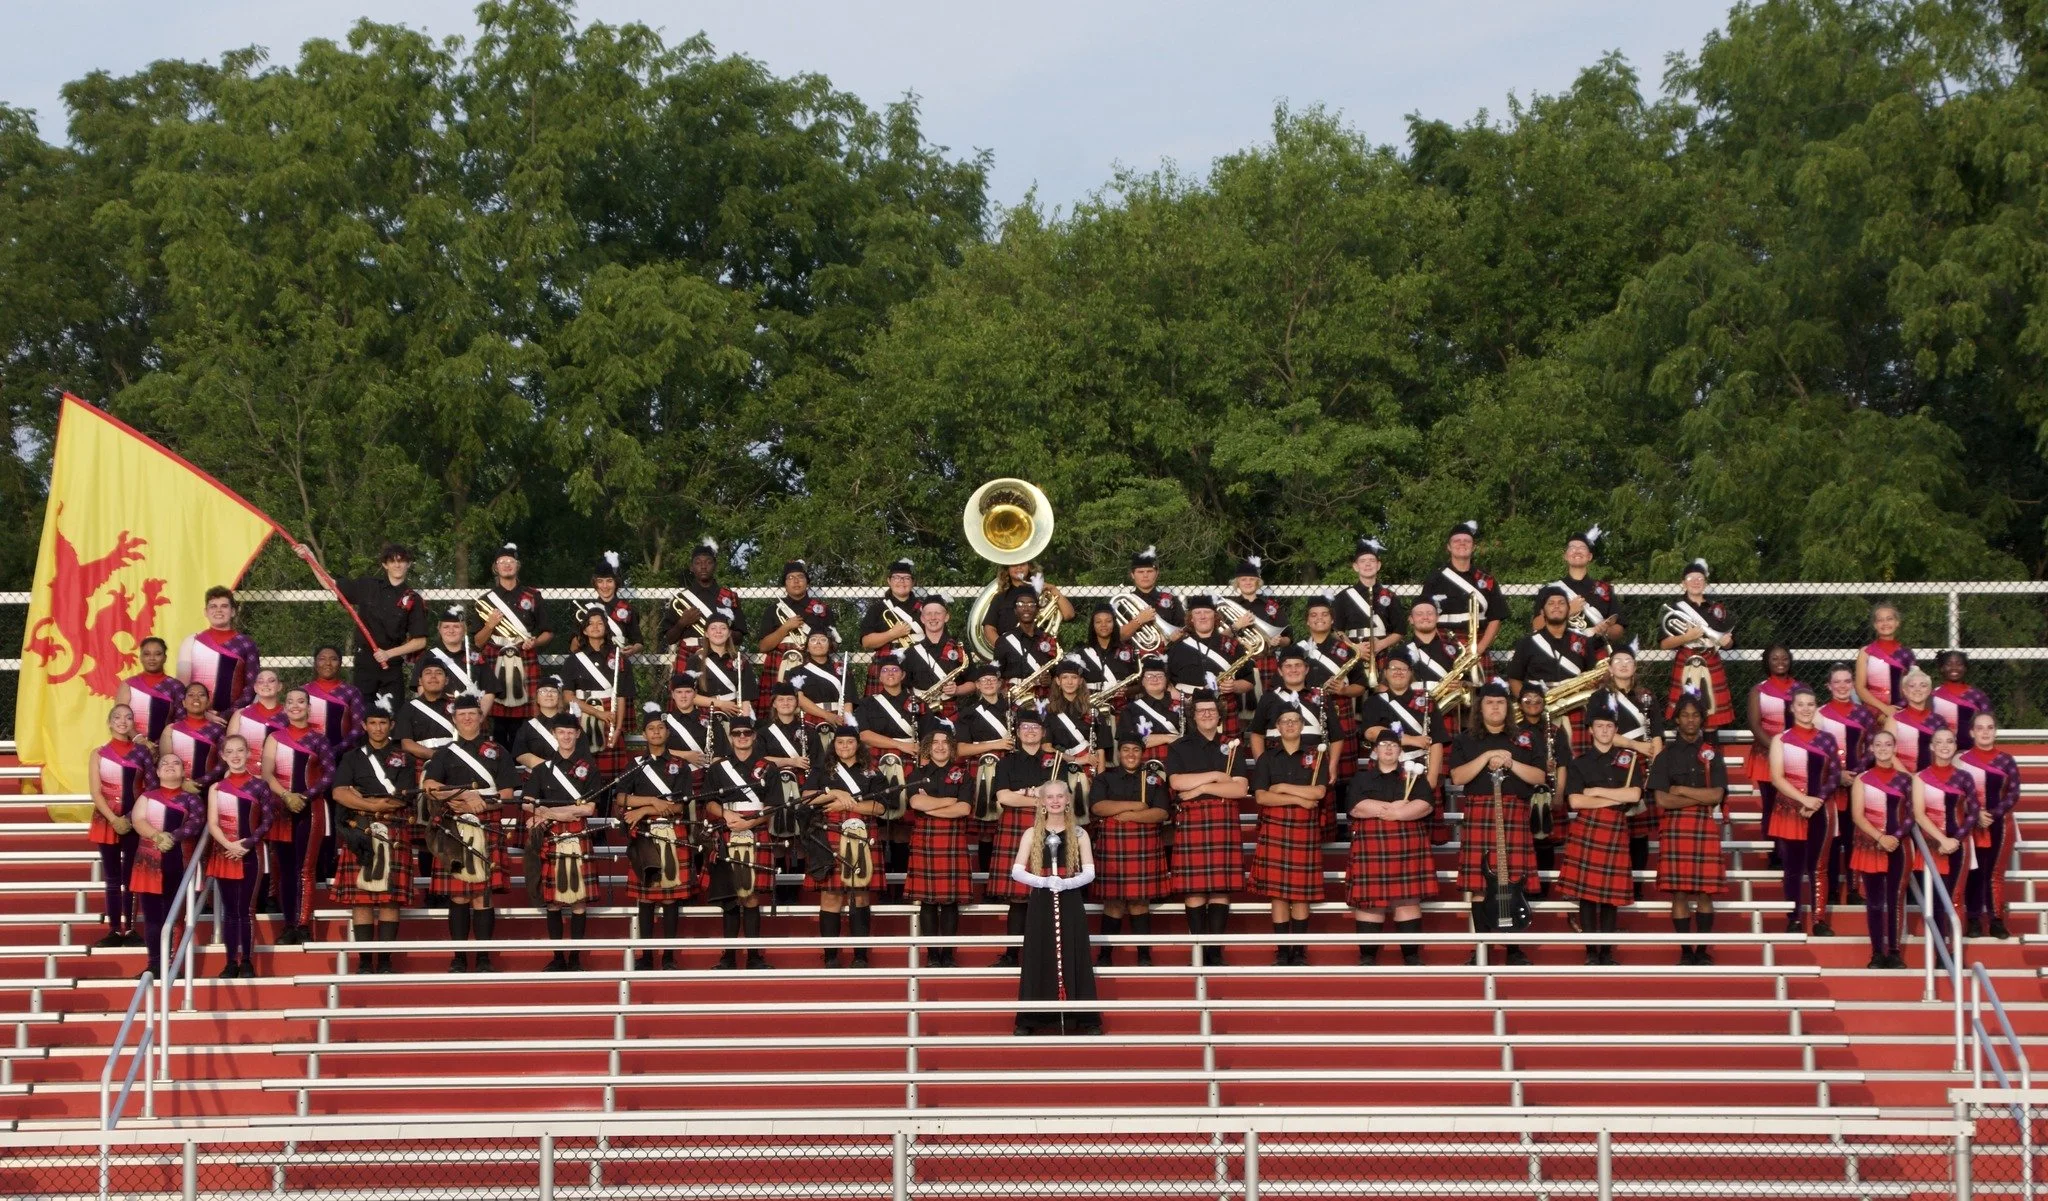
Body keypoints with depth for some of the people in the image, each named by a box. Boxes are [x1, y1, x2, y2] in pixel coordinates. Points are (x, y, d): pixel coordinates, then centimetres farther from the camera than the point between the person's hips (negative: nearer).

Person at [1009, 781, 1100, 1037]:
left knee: (1073, 958, 0)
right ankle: (1029, 1020, 4)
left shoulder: (1079, 834, 5)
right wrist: (1044, 881, -17)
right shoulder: (1032, 834, 4)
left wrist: (1065, 883, -19)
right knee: (1038, 958, -1)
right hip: (1041, 904, 0)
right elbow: (1016, 871, -1)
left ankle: (1086, 1020, 2)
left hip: (1070, 904, 0)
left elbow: (1089, 872, -1)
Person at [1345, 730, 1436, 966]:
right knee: (1370, 900, -2)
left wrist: (1394, 813, -14)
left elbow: (1425, 804, -5)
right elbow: (1356, 807, -8)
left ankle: (1411, 954, 2)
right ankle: (1367, 954, 4)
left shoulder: (1414, 776, 11)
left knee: (1408, 899, -2)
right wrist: (1392, 806, -11)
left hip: (1407, 847, 0)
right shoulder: (1361, 778, 9)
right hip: (1370, 847, 0)